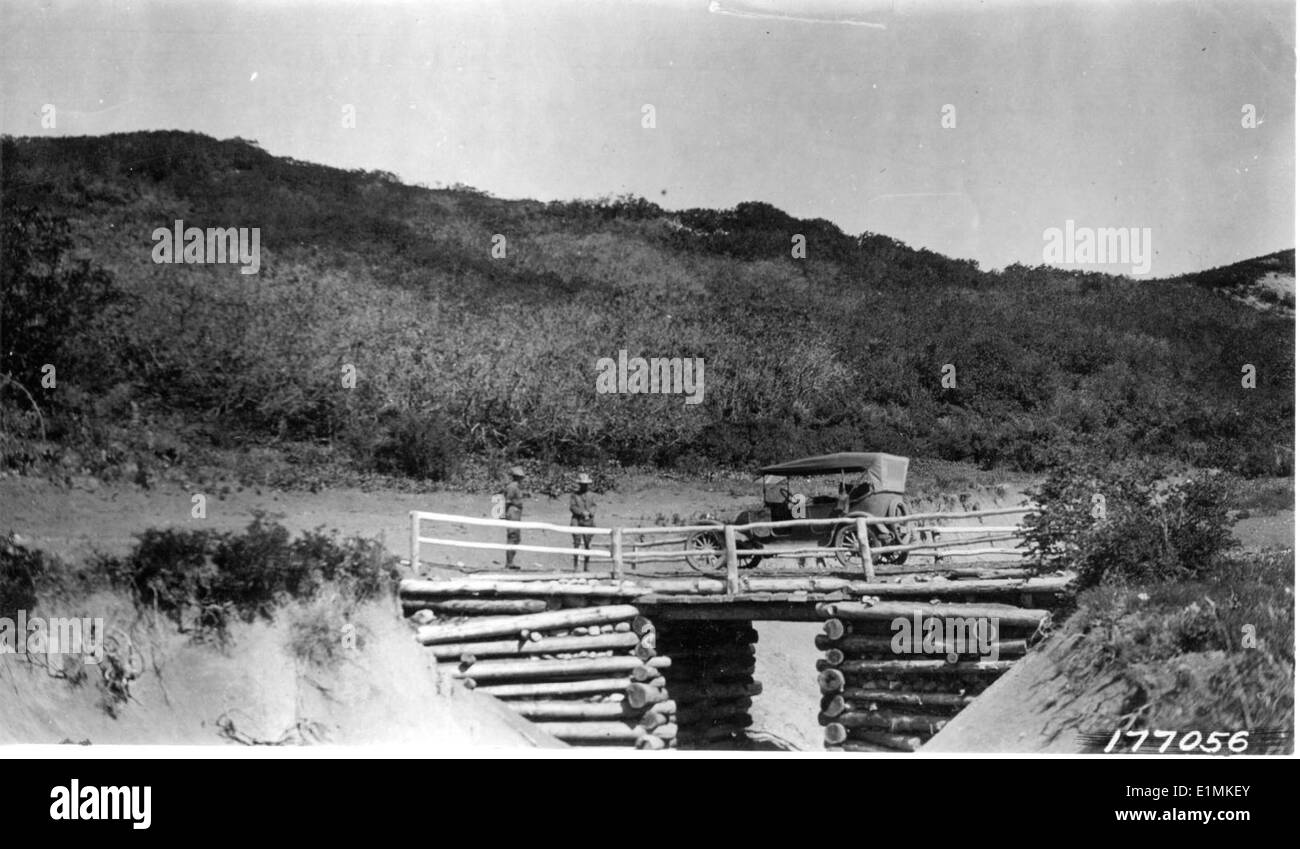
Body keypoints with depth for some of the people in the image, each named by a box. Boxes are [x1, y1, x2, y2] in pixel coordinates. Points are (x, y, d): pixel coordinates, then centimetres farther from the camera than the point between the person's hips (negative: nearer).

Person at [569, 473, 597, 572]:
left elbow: (594, 507, 1)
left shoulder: (591, 496, 13)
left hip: (589, 522, 2)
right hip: (577, 522, -2)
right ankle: (575, 566, -4)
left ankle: (586, 566, 8)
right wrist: (582, 512, -18)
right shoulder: (574, 495, 7)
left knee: (588, 545, 1)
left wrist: (589, 513, -20)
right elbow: (572, 507, -4)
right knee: (577, 543, -8)